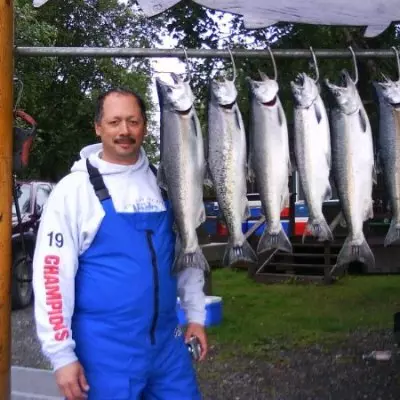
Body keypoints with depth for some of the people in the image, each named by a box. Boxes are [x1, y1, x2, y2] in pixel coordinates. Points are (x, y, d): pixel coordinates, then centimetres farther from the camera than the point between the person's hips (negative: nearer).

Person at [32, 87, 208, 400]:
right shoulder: (74, 189, -9)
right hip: (105, 349, -4)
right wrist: (62, 354, -14)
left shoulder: (162, 183, 6)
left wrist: (195, 314, 11)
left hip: (167, 341, 5)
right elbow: (52, 274, -12)